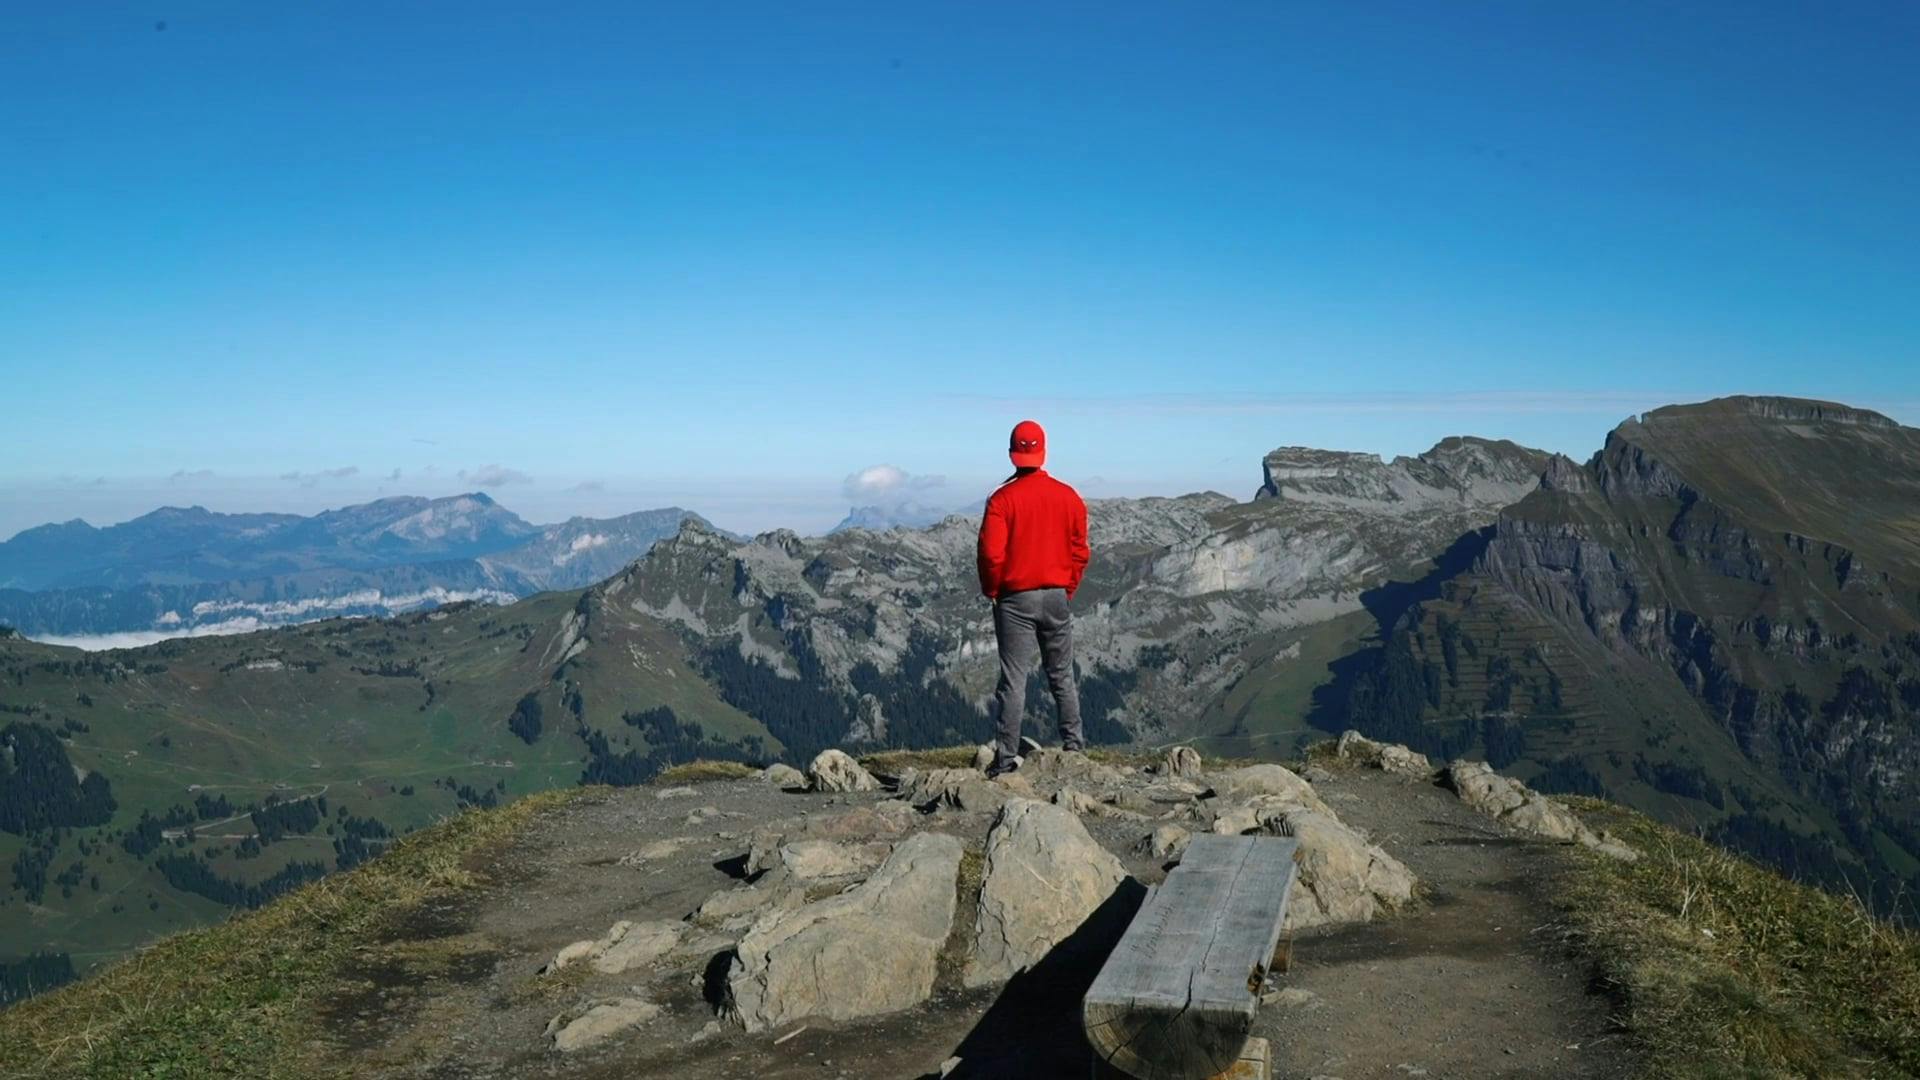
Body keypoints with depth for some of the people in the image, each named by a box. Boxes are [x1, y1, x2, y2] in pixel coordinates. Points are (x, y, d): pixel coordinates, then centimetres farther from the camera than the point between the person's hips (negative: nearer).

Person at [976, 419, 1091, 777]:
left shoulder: (1002, 499, -11)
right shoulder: (1069, 497, 0)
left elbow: (991, 553, -13)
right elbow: (1080, 552, 4)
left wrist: (992, 591, 3)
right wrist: (1068, 589, 15)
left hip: (1016, 599, -3)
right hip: (1057, 598, 3)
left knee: (1013, 679, -1)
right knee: (1062, 676, 16)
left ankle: (1006, 757, -2)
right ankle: (1074, 745, 22)